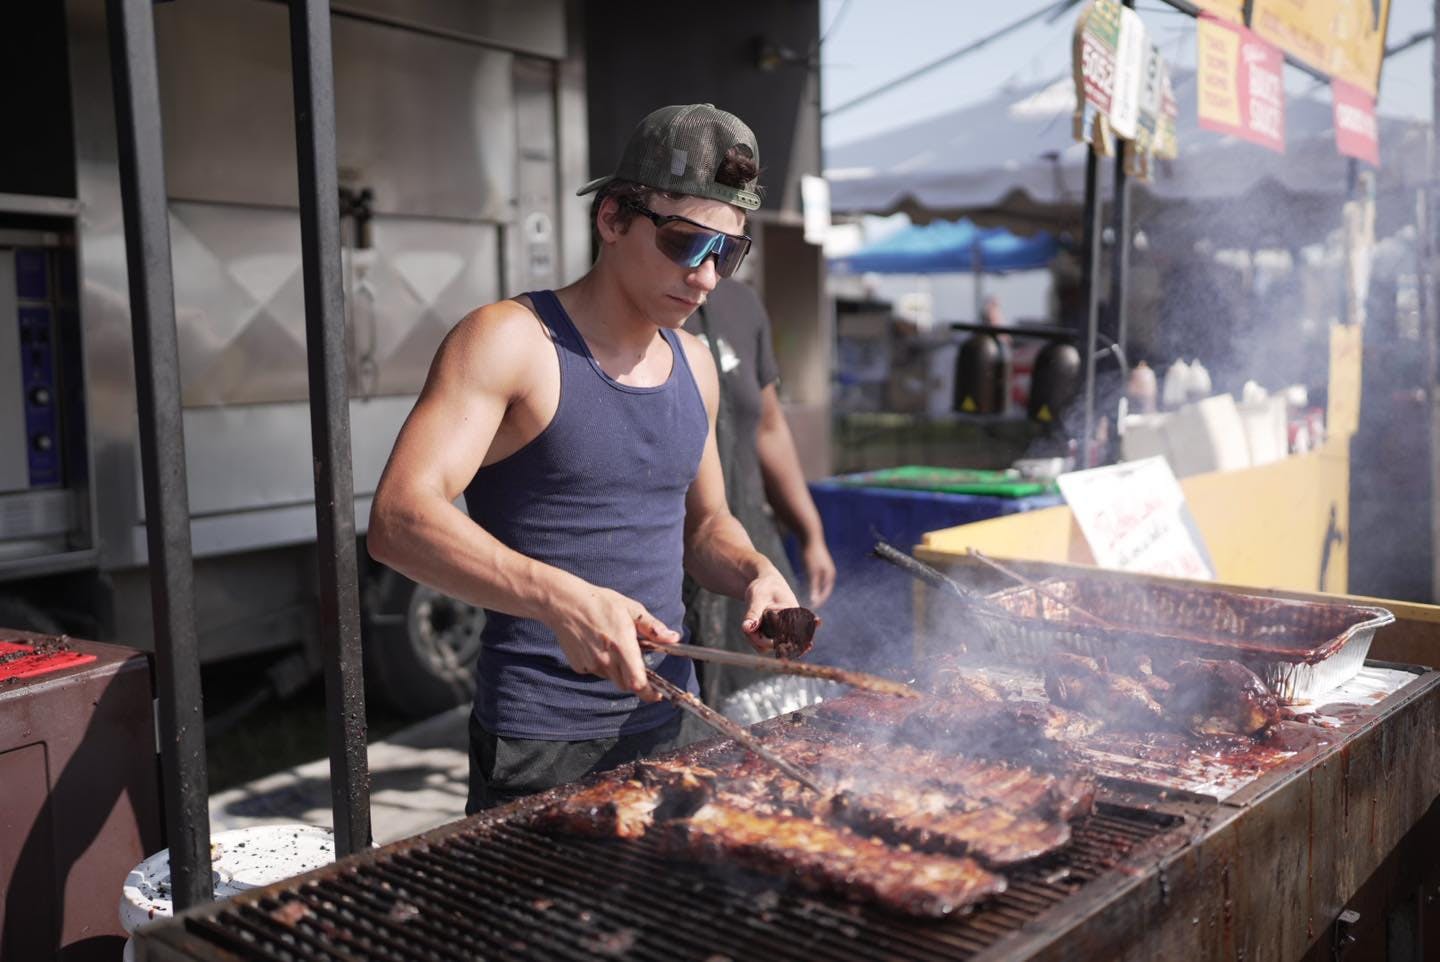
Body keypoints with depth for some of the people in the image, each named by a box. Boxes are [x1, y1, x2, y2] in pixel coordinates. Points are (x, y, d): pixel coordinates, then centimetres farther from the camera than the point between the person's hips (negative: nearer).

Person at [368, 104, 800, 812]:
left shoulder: (693, 366, 9)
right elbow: (399, 519, -24)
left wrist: (755, 574, -1)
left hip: (670, 723, 7)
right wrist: (561, 598, -38)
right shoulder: (508, 341, -12)